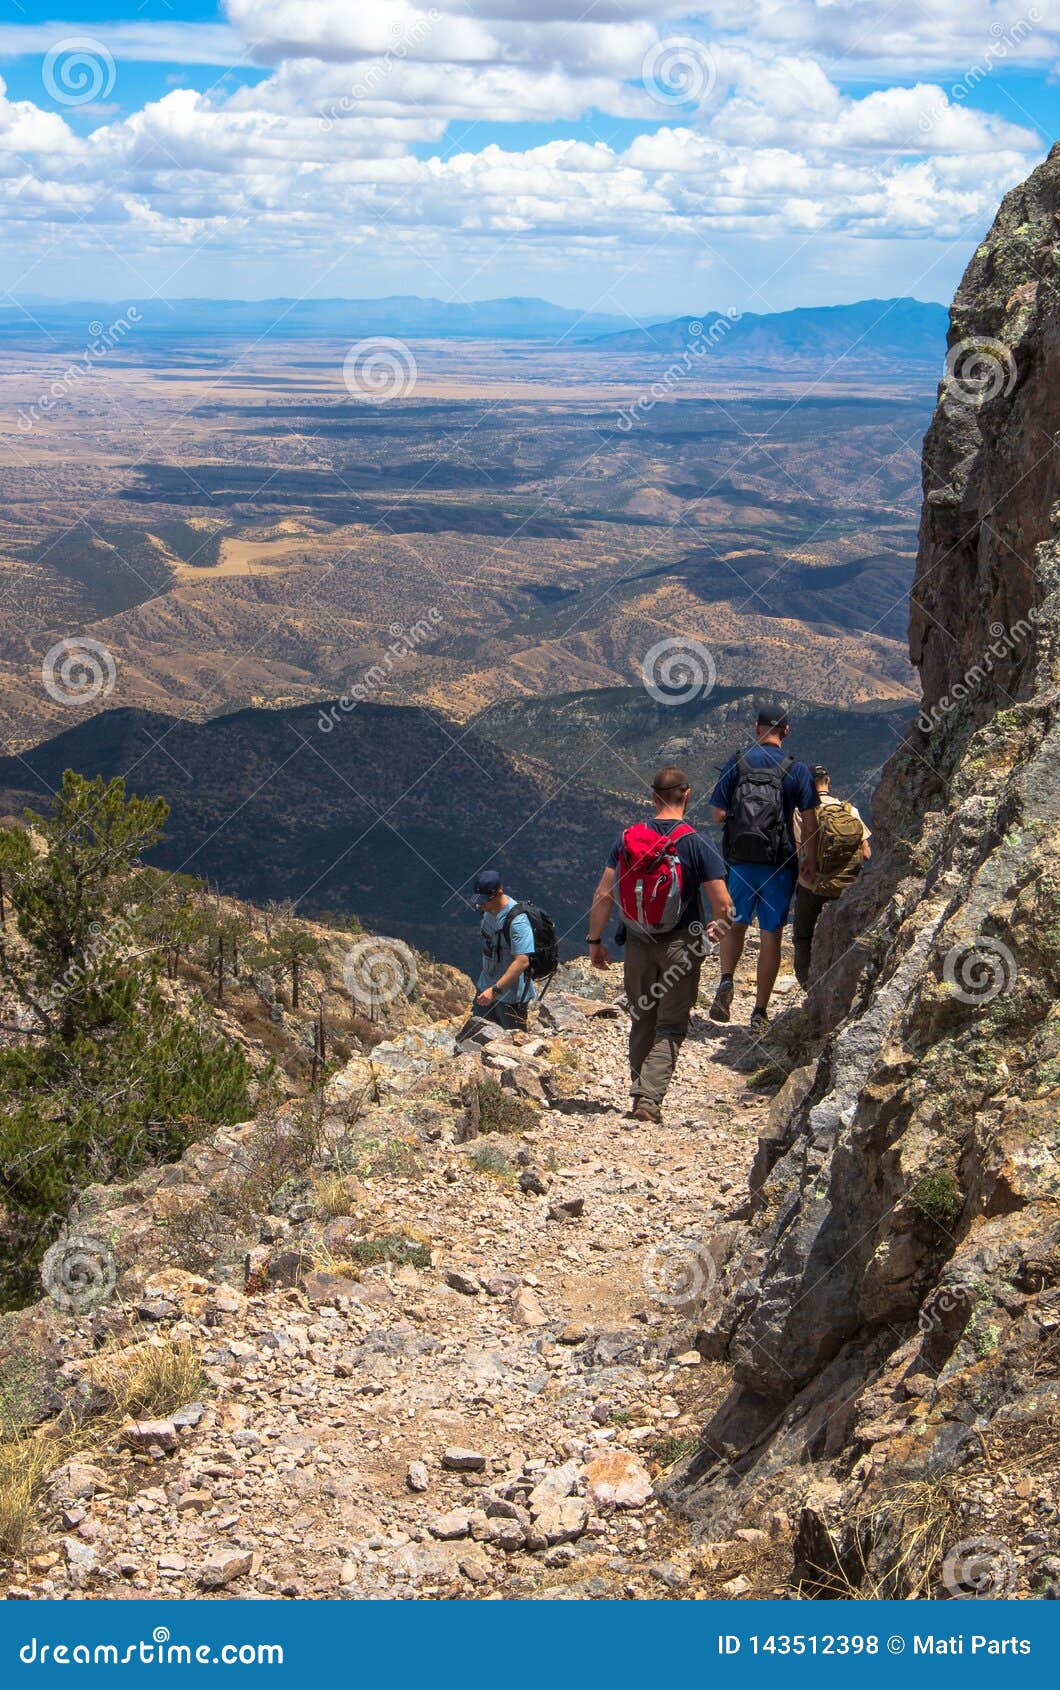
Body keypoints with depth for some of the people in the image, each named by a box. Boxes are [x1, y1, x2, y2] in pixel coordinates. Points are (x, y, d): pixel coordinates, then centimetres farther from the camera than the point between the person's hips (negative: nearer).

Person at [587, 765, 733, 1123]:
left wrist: (595, 940, 8)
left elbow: (603, 895, -2)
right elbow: (722, 904, -12)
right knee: (671, 1027, 3)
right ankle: (649, 1098, -10)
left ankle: (640, 1093, 27)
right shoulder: (696, 844, -11)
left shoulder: (627, 838, -2)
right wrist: (715, 929, 9)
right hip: (680, 946, -3)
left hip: (638, 945, 3)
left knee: (642, 1023, 18)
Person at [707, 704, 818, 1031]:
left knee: (736, 924, 21)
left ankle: (727, 980, -3)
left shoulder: (737, 763, -2)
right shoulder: (796, 770, -4)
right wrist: (811, 862, 5)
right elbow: (810, 823, -7)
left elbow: (718, 813, -3)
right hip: (779, 863, -1)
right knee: (771, 934, 7)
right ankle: (760, 1011, 9)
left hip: (740, 860, 1)